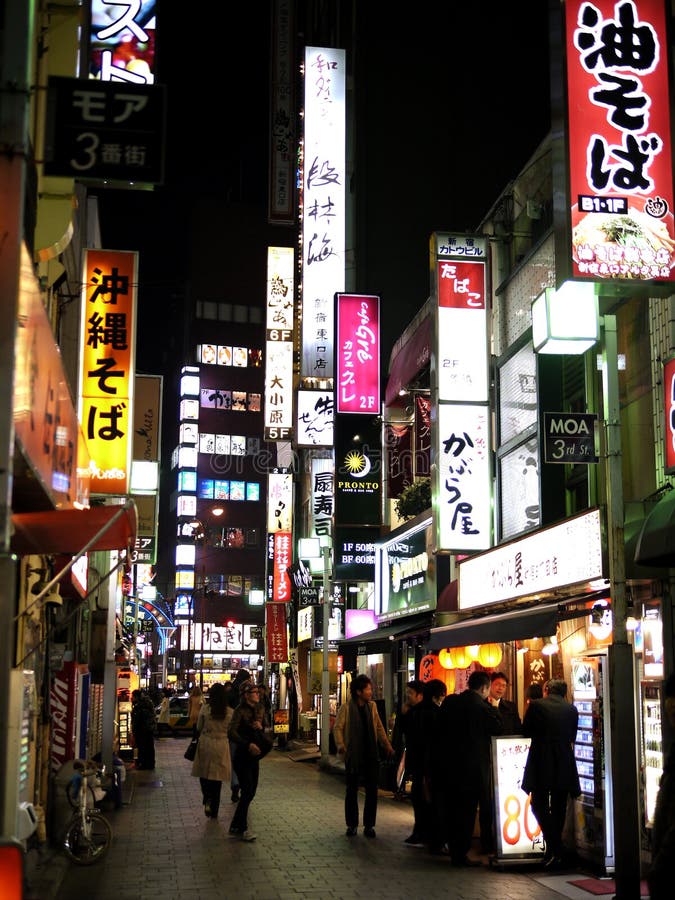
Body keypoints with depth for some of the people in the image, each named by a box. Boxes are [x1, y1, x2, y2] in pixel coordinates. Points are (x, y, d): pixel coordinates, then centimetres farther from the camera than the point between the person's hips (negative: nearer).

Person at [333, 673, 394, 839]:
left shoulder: (372, 706, 7)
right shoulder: (346, 708, -6)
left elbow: (379, 727, 12)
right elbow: (337, 727, -10)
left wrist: (387, 745, 1)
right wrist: (341, 745, -27)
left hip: (371, 755, 3)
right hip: (353, 755, -3)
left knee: (372, 791, 4)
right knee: (351, 791, 5)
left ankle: (369, 825, 14)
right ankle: (352, 825, 16)